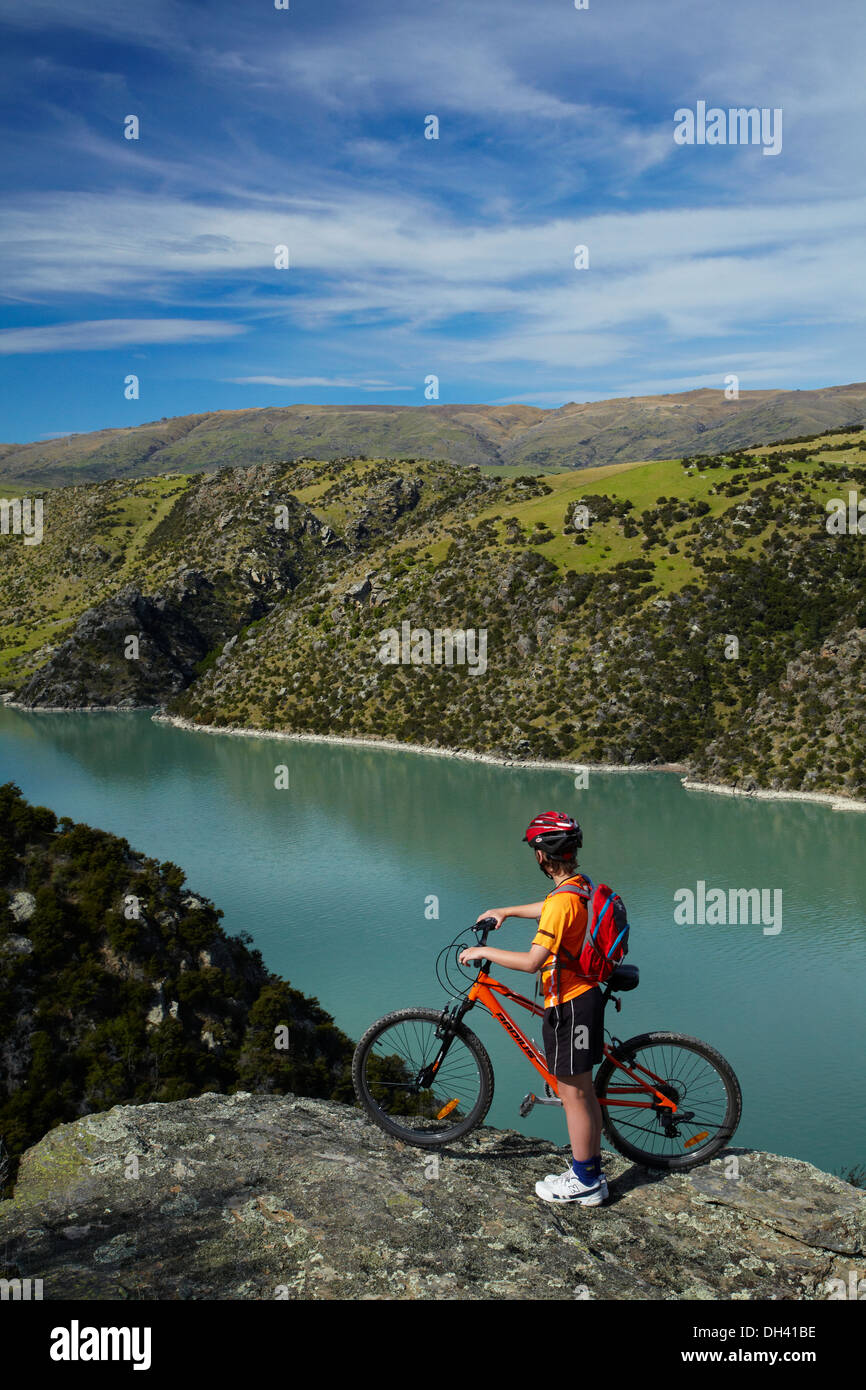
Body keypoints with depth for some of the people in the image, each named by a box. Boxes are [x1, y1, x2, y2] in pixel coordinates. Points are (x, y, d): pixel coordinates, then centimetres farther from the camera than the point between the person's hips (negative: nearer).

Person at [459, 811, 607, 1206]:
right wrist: (506, 911, 34)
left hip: (569, 1007, -9)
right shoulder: (580, 888, 5)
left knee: (573, 1095, 3)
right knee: (584, 1091, 18)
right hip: (585, 996, 9)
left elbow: (532, 961, -28)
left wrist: (484, 951, -16)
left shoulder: (562, 901, -25)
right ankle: (592, 1171, 29)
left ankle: (584, 1183, 14)